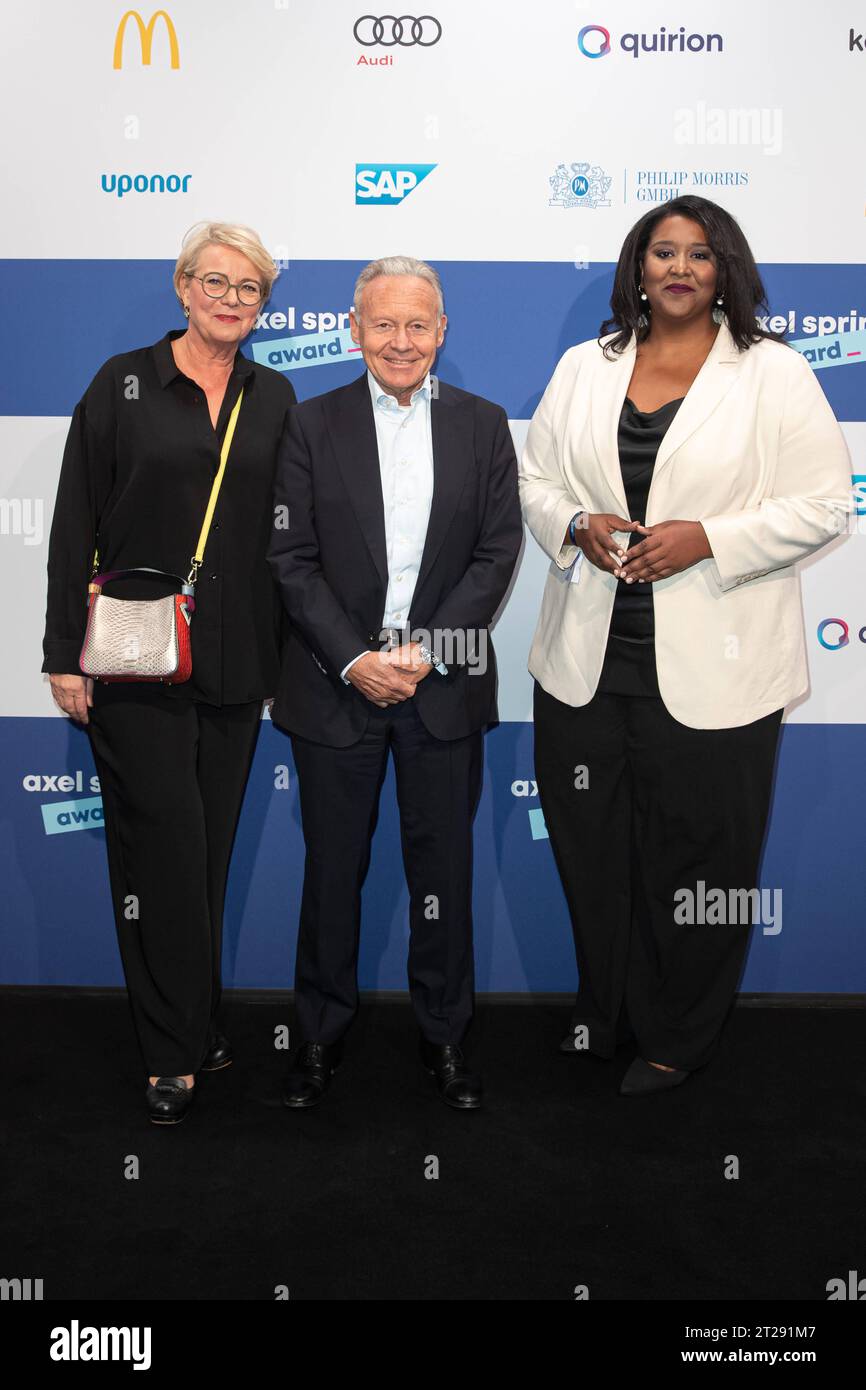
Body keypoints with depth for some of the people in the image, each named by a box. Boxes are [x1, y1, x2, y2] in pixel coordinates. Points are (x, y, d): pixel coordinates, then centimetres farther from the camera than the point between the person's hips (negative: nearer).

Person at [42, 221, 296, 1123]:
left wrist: (285, 658, 7)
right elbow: (75, 525, -2)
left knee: (212, 848, 11)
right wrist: (66, 653, -6)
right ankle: (175, 1054, 10)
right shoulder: (124, 385, 0)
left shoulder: (274, 398, 10)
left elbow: (288, 534, 10)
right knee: (165, 848, -2)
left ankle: (196, 1022, 27)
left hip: (236, 663, 3)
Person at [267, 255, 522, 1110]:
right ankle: (321, 1035, 26)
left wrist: (427, 653, -11)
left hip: (445, 685, 1)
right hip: (336, 683, 0)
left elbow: (498, 552, 0)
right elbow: (291, 558, -3)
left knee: (443, 865, 9)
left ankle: (444, 1035, 25)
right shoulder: (312, 425, 2)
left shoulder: (482, 425, 5)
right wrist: (355, 660, -13)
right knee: (332, 867, 9)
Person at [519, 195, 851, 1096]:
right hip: (587, 661, 4)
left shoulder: (774, 373, -2)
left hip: (712, 670, -3)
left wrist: (705, 539, -17)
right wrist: (575, 526, -9)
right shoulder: (583, 368, 10)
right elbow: (533, 477, 13)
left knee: (696, 853, 7)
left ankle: (679, 1036, 27)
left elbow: (823, 504, -6)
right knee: (592, 849, 13)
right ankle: (604, 1011, 35)